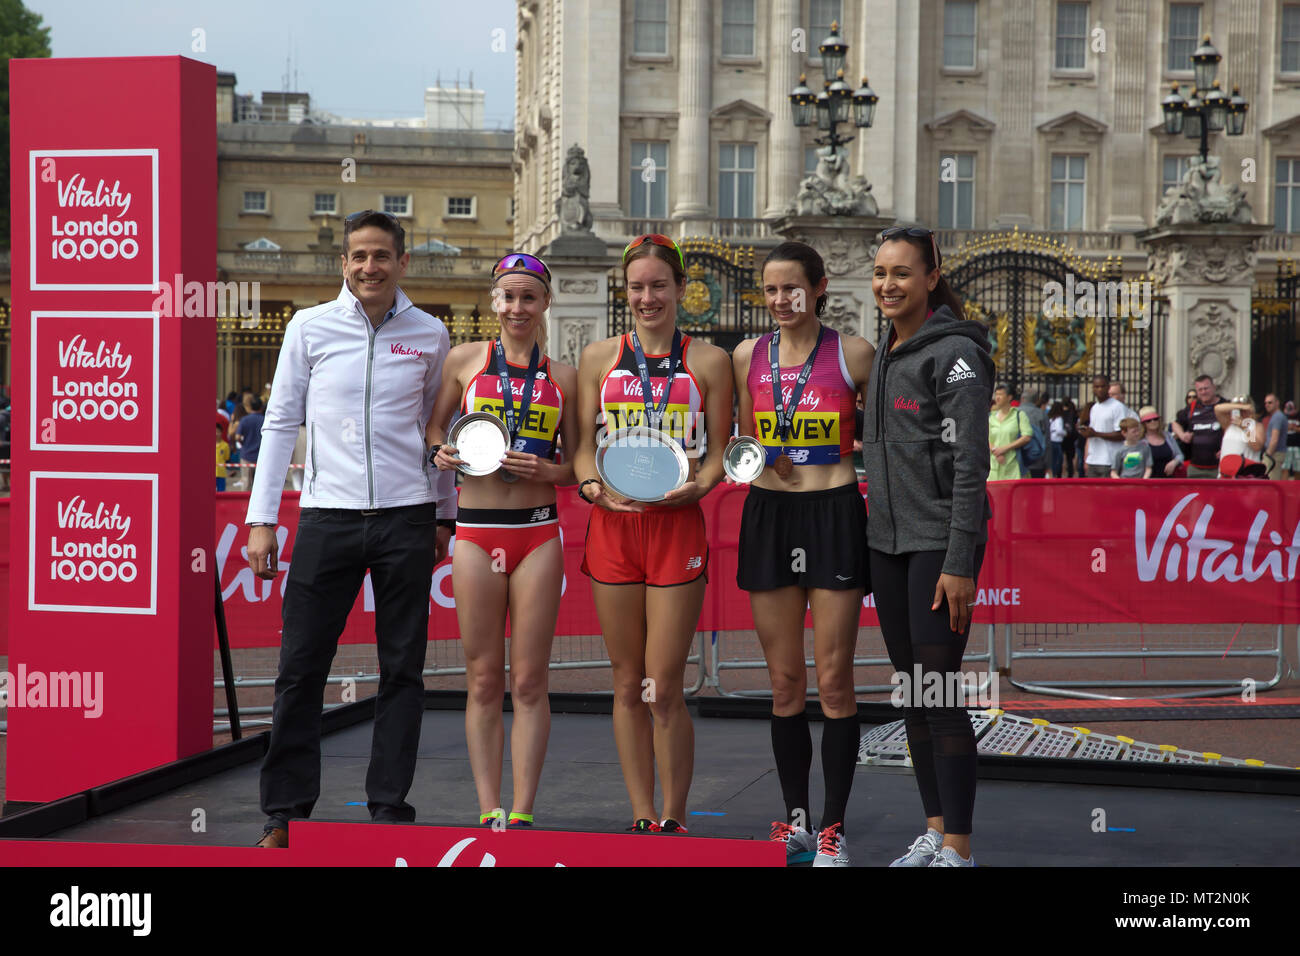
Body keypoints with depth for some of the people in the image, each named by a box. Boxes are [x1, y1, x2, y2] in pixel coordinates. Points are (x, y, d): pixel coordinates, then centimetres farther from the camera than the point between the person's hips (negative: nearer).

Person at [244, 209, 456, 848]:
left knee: (403, 670, 5)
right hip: (328, 516, -1)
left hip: (406, 518, 1)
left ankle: (390, 807, 14)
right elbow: (280, 423, 6)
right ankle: (286, 811, 9)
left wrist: (444, 515, 16)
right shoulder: (310, 327, 4)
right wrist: (261, 520, 2)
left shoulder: (429, 336, 7)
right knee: (300, 668, -1)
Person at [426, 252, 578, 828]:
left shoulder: (563, 377, 8)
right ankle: (489, 813, 10)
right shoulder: (465, 359, 7)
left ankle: (522, 813, 7)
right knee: (483, 680, 3)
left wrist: (547, 470, -9)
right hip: (476, 530, 0)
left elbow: (577, 465, 11)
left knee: (528, 682, 2)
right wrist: (441, 453, -4)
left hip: (538, 532, 0)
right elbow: (433, 428, 17)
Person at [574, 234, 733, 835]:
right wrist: (591, 485, -11)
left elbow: (719, 452, 6)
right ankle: (642, 816, 16)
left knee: (664, 689, -5)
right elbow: (582, 444, 10)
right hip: (613, 526, 2)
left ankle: (674, 819, 8)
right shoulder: (599, 358, 12)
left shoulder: (708, 362, 6)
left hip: (677, 526, -2)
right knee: (627, 684, 6)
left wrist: (694, 487, -14)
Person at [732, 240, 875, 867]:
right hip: (768, 515, 3)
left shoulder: (853, 355, -1)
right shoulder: (748, 356, 8)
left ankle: (834, 828, 5)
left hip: (834, 515, -3)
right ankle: (794, 819, 17)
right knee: (784, 681, 7)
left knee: (833, 680, -3)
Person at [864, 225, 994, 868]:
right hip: (887, 540, 8)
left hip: (939, 541, -8)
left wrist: (960, 562, -19)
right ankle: (934, 833, 19)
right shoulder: (884, 354, 14)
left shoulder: (955, 352, -10)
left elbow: (970, 463, -15)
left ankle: (958, 849, -1)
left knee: (939, 691, -8)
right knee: (910, 691, 10)